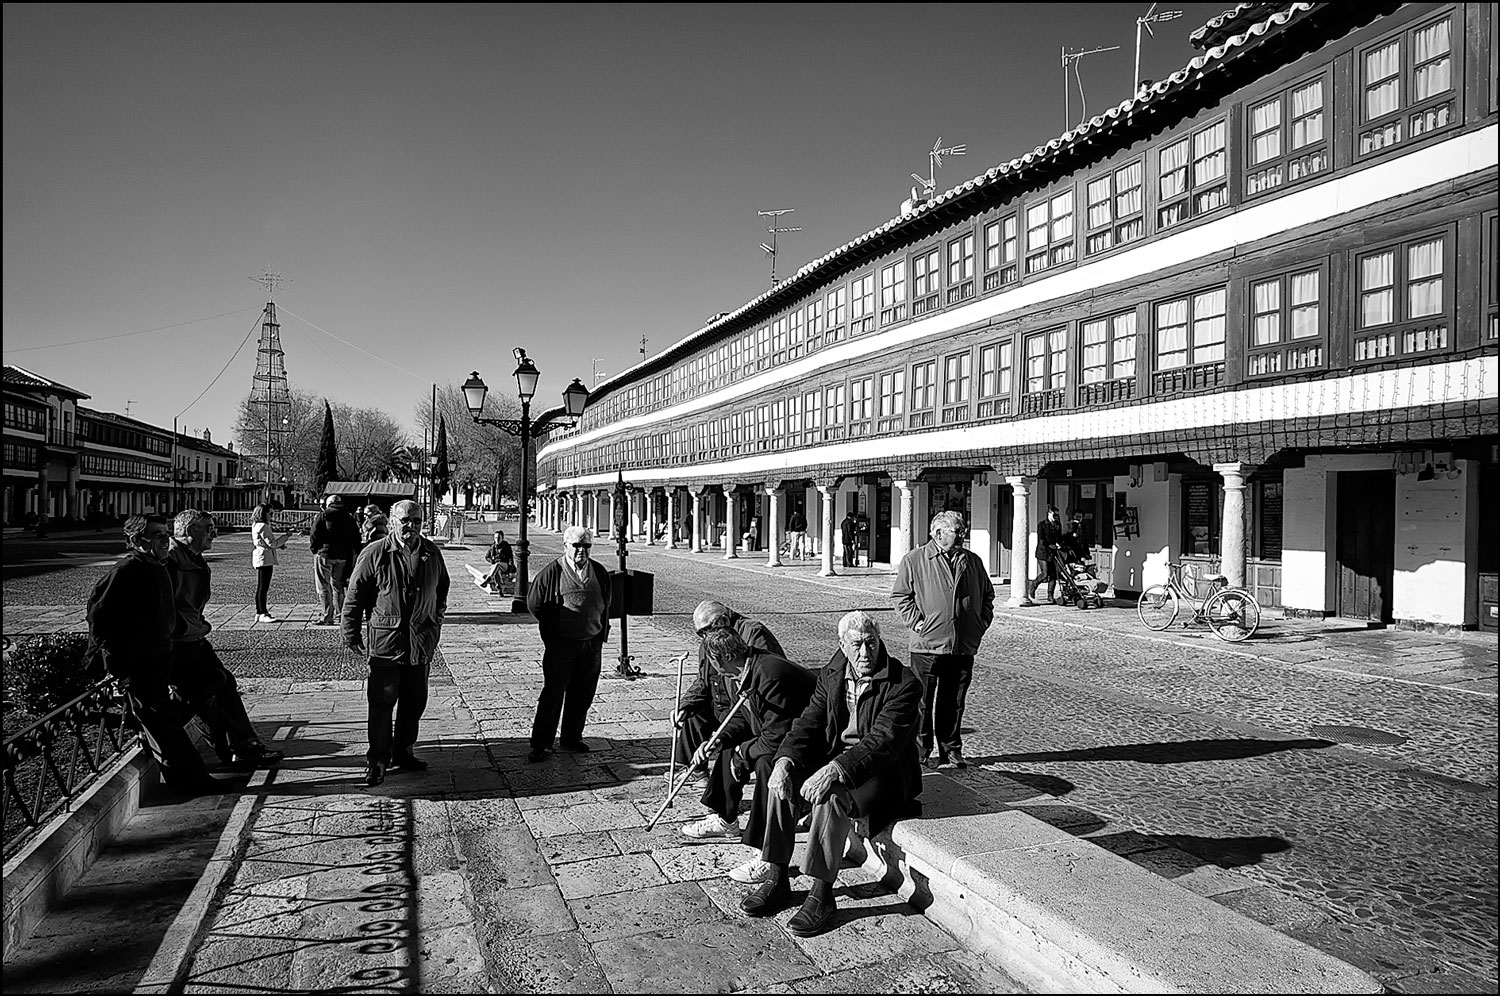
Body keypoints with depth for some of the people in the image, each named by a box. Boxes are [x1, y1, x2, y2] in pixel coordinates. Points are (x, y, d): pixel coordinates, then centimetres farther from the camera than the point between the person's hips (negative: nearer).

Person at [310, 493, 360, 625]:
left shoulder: (324, 515, -3)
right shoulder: (349, 518, 12)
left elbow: (315, 533, -11)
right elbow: (357, 539, 12)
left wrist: (315, 550, -1)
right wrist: (348, 553, 14)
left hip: (324, 555, -5)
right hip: (343, 557, 5)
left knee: (324, 587, 0)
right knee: (337, 586, 16)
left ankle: (328, 617, -2)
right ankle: (339, 615, 18)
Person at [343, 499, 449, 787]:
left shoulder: (432, 553, 5)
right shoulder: (375, 553, -6)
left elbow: (442, 591, 20)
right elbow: (354, 596, -2)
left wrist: (435, 624, 17)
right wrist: (352, 635, -2)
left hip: (422, 641, 4)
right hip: (385, 640, -4)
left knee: (414, 701, 12)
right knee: (382, 703, -1)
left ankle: (402, 751, 28)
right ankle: (377, 760, 11)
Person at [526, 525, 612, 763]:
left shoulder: (599, 572, 5)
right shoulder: (552, 572, -7)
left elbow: (606, 604, 18)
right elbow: (534, 603, 2)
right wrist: (552, 630, 6)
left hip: (591, 644, 4)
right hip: (561, 645, -4)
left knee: (582, 695, 11)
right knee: (552, 694, -1)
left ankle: (571, 739, 27)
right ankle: (540, 745, 8)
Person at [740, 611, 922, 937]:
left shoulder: (904, 683, -17)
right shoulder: (831, 676, 3)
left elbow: (884, 741, -27)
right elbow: (808, 724, 0)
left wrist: (836, 770, -39)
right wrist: (786, 759, -21)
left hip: (883, 770, -6)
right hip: (834, 757, 6)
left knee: (831, 796, -33)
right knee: (781, 782, -17)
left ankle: (822, 895, -23)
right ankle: (777, 880, -8)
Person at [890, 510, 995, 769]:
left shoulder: (973, 561, 13)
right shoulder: (914, 560, -1)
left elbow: (987, 594, 22)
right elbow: (899, 595, 0)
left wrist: (982, 622, 10)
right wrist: (916, 621, -9)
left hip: (963, 647, 4)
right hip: (927, 645, -3)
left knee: (954, 702, 10)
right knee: (922, 701, 2)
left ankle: (951, 750, 22)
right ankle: (920, 750, 15)